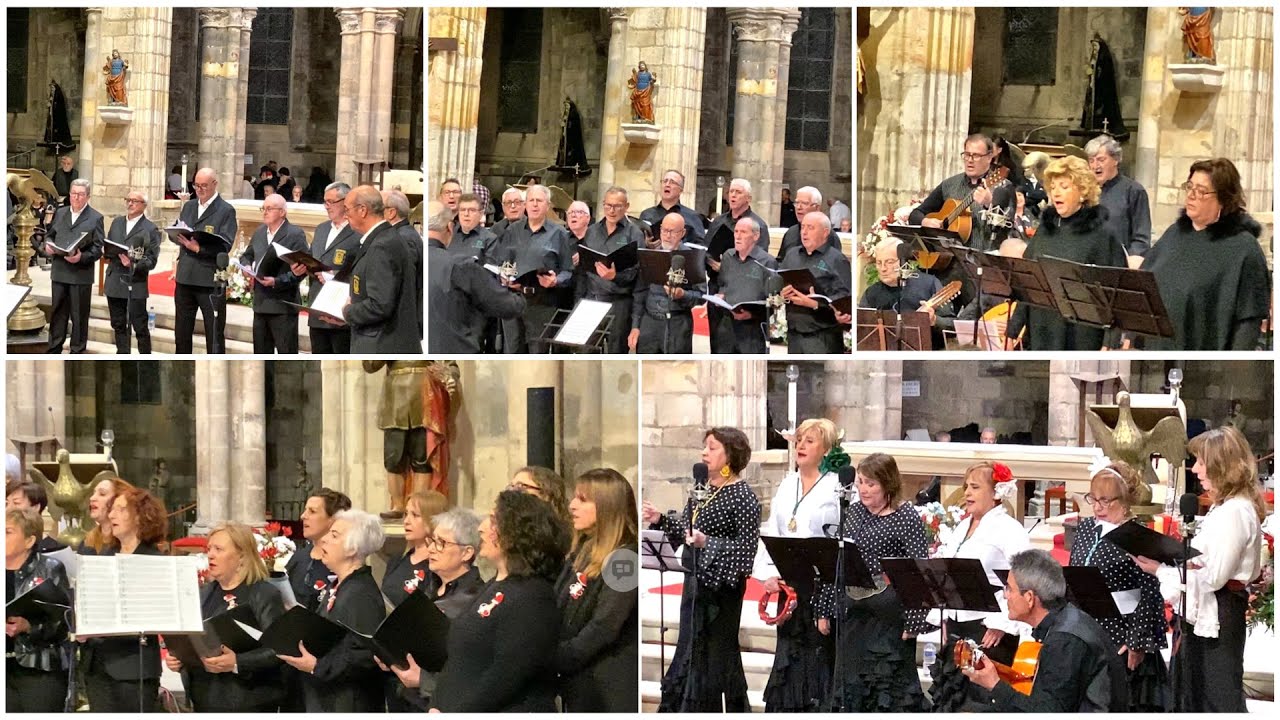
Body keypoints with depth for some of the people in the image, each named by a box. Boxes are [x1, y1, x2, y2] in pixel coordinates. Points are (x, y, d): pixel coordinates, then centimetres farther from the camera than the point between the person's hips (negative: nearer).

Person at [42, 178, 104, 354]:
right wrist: (47, 245, -3)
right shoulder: (60, 213, 12)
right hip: (59, 272, 4)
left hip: (81, 273, -4)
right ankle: (54, 350, 18)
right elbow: (50, 234, 20)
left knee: (79, 315, 3)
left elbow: (97, 248, -6)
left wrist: (82, 257, -23)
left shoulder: (95, 218, -2)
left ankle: (77, 351, 12)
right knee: (57, 313, 10)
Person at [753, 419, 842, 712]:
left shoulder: (838, 488, -7)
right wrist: (766, 573, -1)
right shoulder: (787, 485, 13)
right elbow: (770, 532, 12)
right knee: (788, 654, 11)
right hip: (788, 585, 6)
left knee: (819, 656, -4)